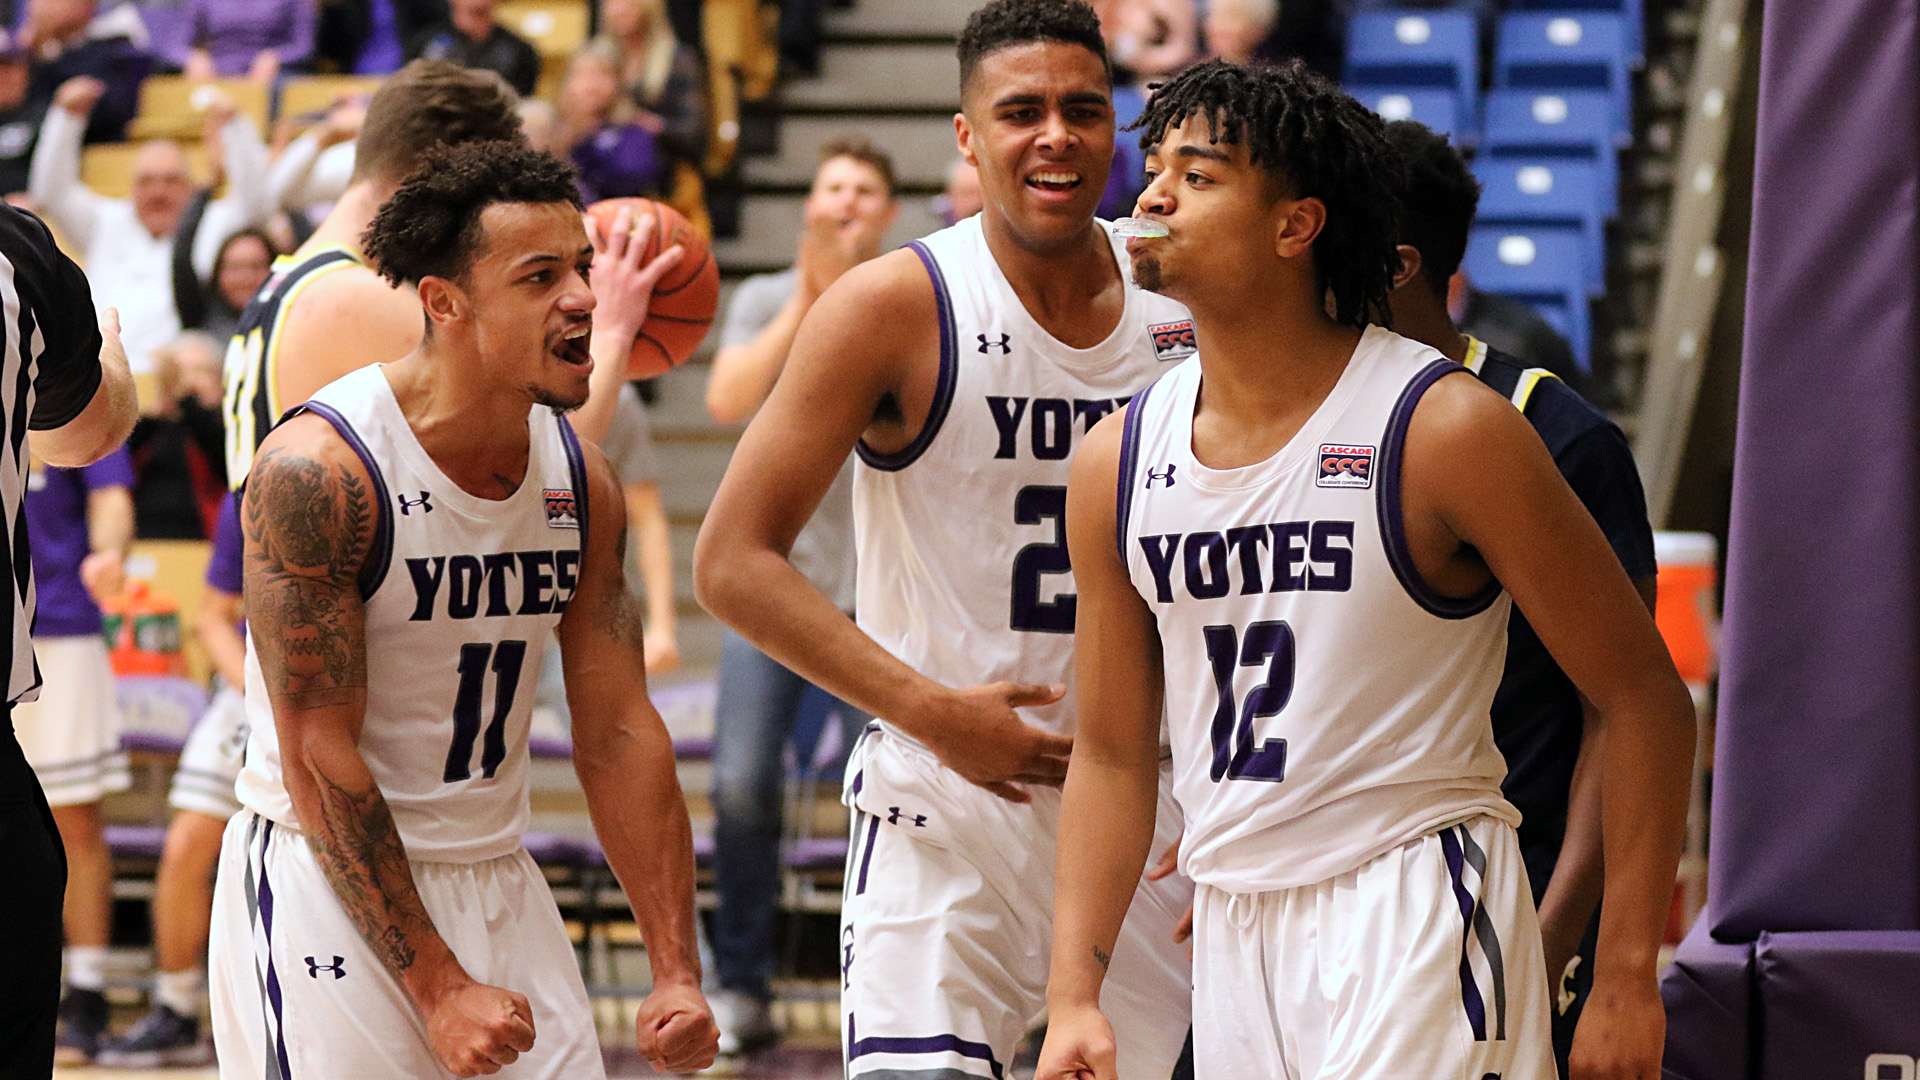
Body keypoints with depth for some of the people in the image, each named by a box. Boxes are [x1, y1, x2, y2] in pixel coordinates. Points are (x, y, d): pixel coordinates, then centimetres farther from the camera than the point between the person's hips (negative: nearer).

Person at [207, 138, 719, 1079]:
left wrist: (678, 974, -3)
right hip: (327, 882, -6)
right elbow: (319, 759, -19)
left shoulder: (581, 480, 1)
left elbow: (620, 735, 4)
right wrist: (437, 988, -21)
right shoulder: (319, 468, -18)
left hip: (494, 877, 6)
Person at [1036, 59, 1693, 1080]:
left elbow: (1642, 698, -7)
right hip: (1228, 928, 6)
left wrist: (1626, 978, -10)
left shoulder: (1446, 430, -11)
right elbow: (1112, 754, 13)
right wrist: (1074, 994, 4)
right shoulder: (1118, 461, 5)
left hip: (1417, 917, -6)